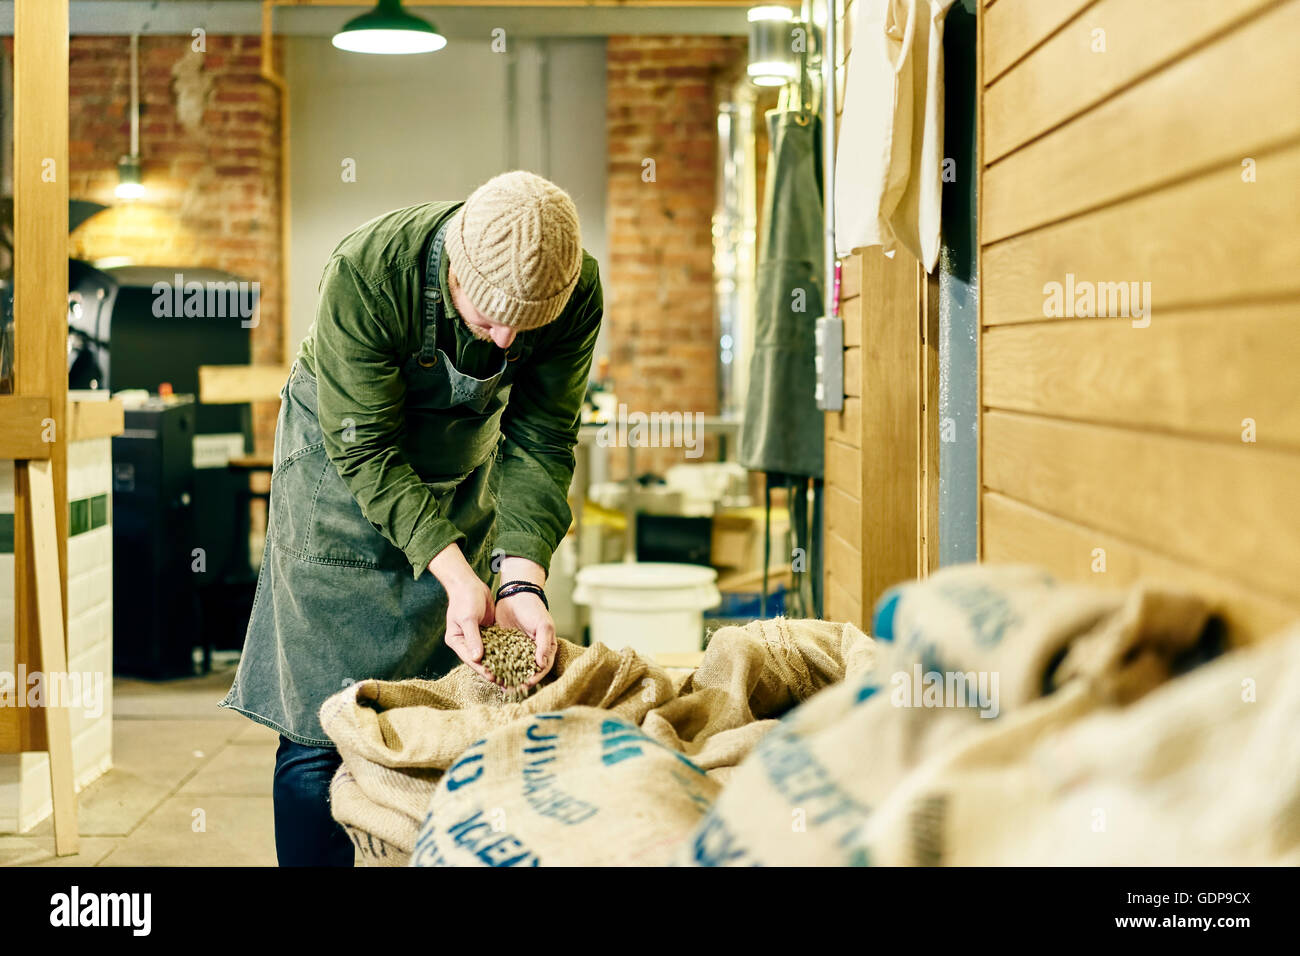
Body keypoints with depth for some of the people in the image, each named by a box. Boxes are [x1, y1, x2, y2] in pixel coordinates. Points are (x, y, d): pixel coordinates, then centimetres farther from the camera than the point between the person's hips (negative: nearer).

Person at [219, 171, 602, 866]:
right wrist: (456, 576, -37)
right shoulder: (365, 272, -33)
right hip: (344, 463, -3)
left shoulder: (576, 287, -24)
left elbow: (539, 443, -19)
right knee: (323, 726, -6)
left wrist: (522, 579, -32)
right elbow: (367, 450, -28)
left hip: (465, 468, 3)